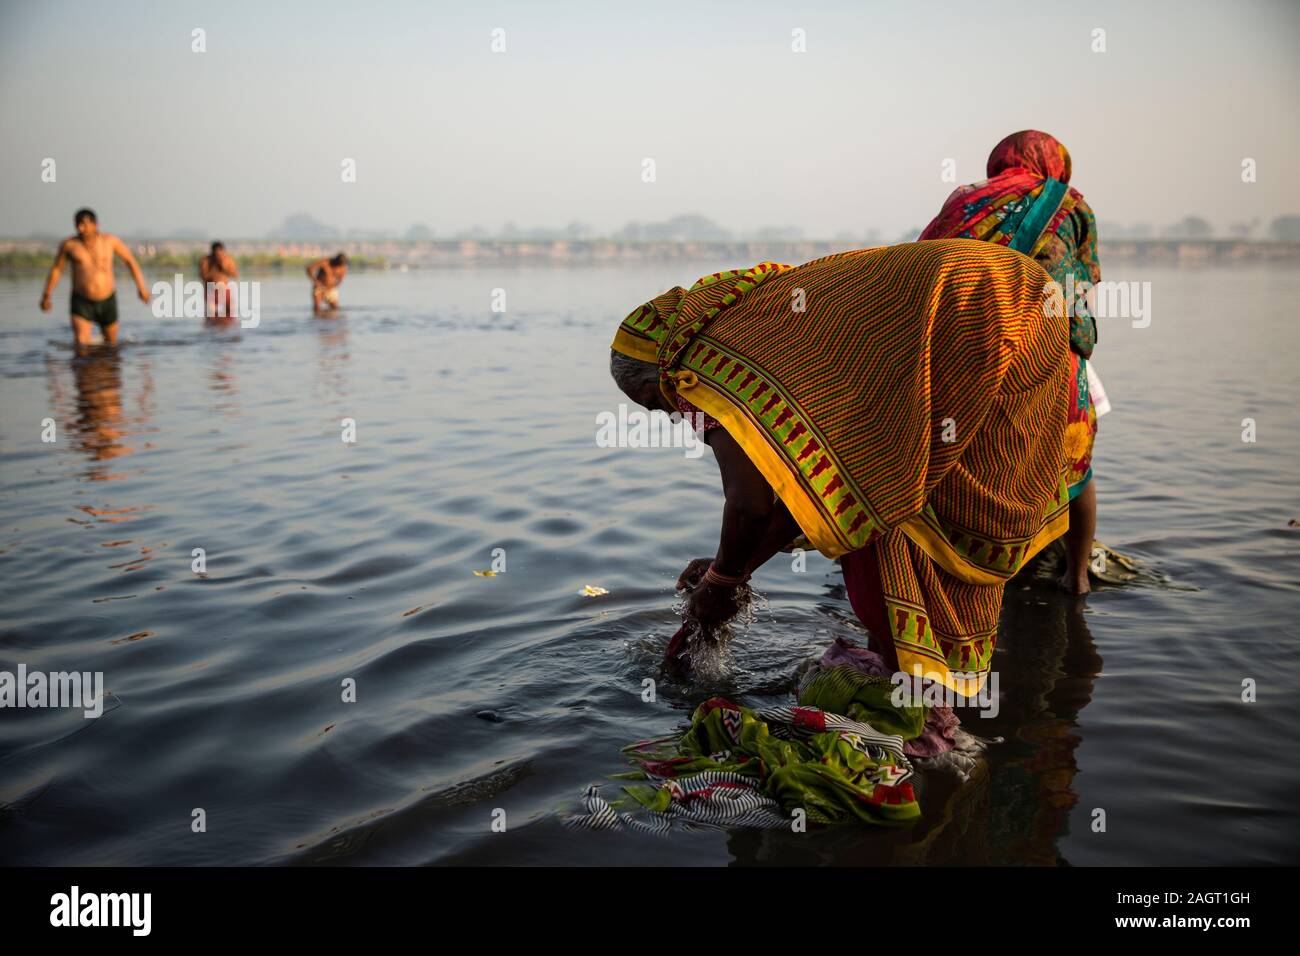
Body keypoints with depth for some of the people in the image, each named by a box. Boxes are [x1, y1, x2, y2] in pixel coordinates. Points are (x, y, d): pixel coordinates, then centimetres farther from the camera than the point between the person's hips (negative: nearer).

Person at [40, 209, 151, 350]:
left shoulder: (110, 241, -2)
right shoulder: (68, 244, -4)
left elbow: (130, 260, 9)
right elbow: (56, 269, 7)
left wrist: (141, 287, 6)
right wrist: (46, 295, 9)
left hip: (107, 301, 2)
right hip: (81, 302, -2)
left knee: (112, 343, 17)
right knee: (81, 343, -22)